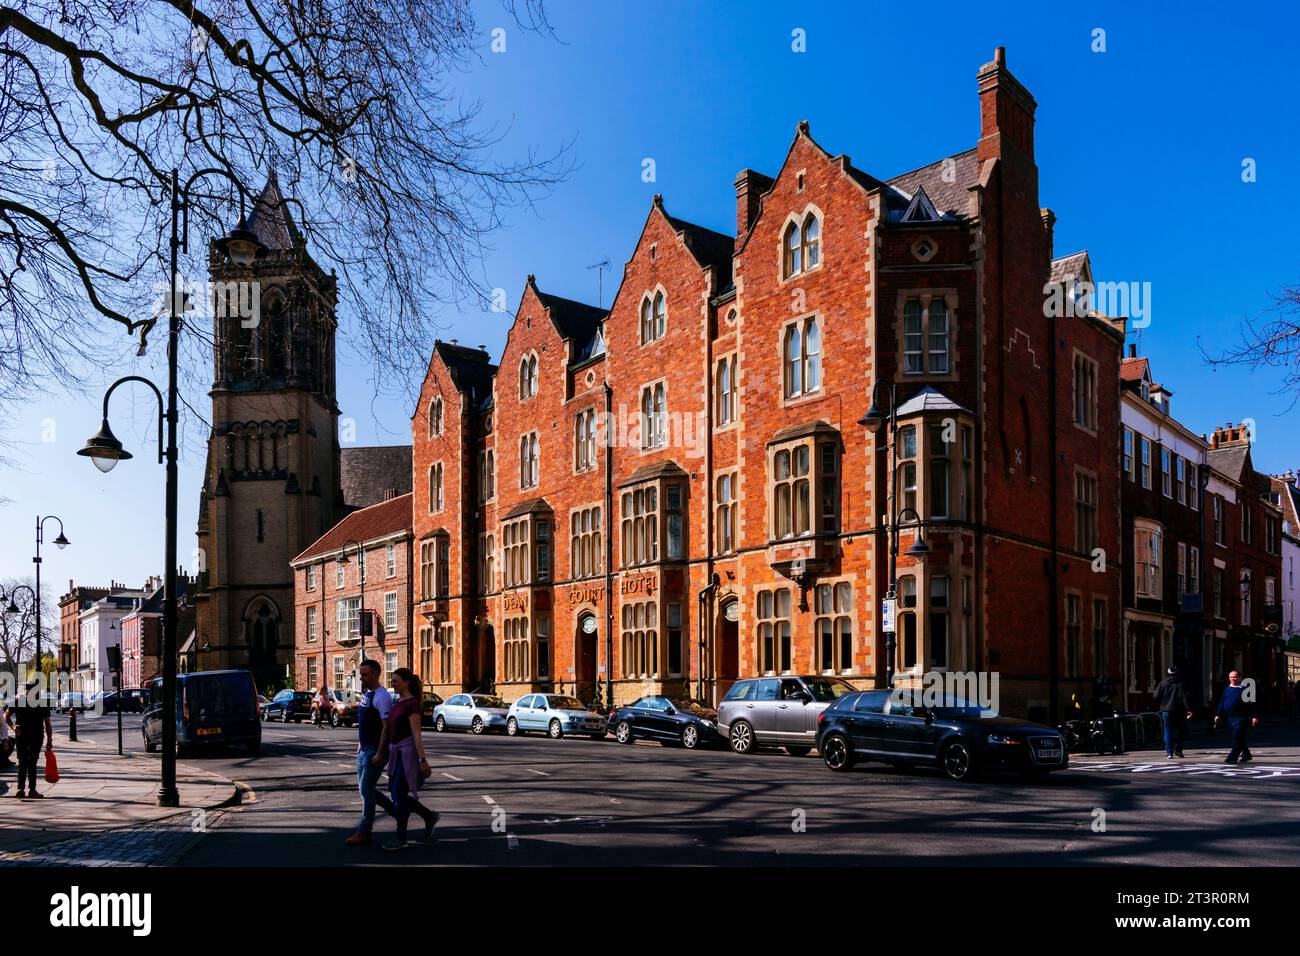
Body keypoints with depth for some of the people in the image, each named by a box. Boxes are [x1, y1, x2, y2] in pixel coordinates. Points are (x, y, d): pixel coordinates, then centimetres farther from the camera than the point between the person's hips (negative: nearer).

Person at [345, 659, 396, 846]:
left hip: (375, 750, -9)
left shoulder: (382, 696, -18)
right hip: (364, 749, 9)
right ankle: (394, 809, 29)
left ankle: (364, 832, 7)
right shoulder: (365, 693, 11)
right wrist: (360, 743, 19)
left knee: (366, 789, -3)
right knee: (365, 788, 14)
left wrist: (380, 753, -23)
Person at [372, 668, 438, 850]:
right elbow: (389, 730, 18)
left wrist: (423, 760, -21)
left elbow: (416, 734, -19)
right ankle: (429, 816, 23)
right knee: (397, 795, 9)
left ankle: (401, 837, 7)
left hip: (408, 752, -9)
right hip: (397, 753, 9)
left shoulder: (412, 703, -14)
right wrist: (381, 754, 17)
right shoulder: (398, 703, 14)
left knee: (398, 795, -5)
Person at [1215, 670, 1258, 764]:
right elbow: (1222, 703, 15)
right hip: (1230, 718, 6)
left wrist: (1254, 717, -11)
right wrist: (1218, 715, 11)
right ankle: (1246, 755, 29)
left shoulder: (1245, 689, -4)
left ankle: (1232, 757, -11)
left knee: (1238, 738, -10)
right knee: (1239, 739, 14)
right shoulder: (1227, 689, 12)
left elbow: (1252, 704, -6)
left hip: (1241, 717, -6)